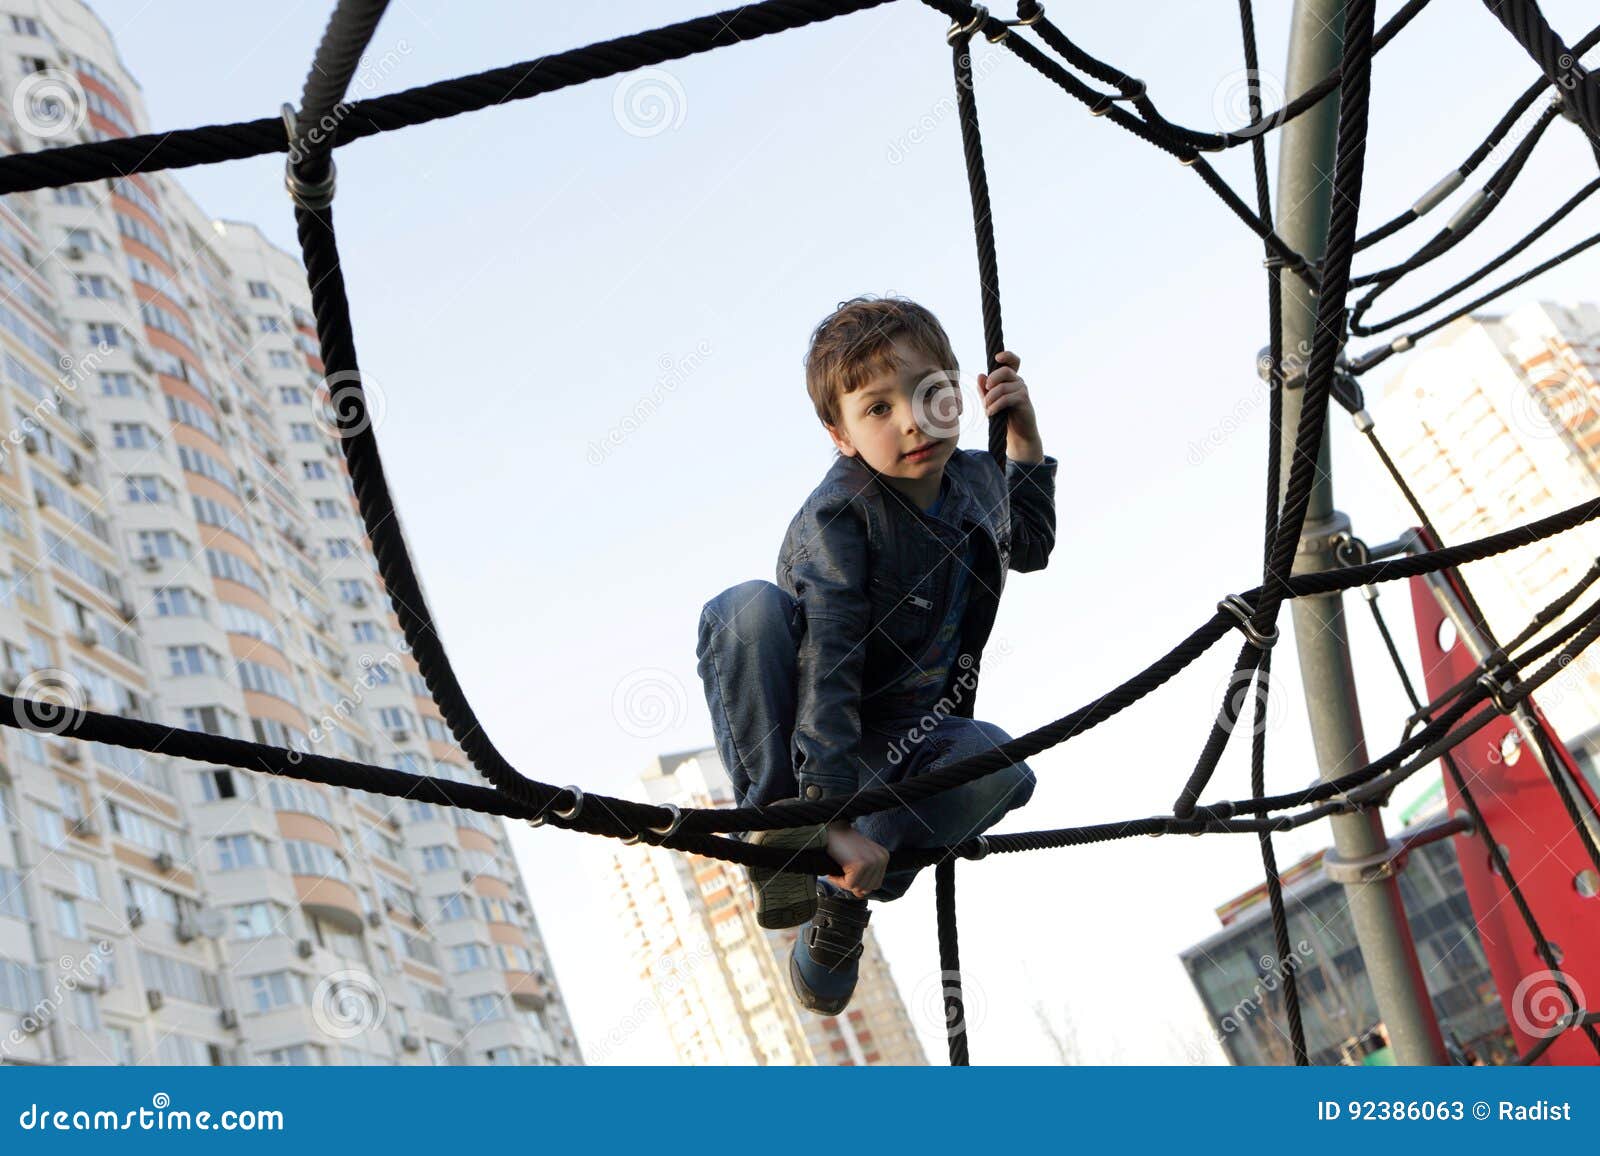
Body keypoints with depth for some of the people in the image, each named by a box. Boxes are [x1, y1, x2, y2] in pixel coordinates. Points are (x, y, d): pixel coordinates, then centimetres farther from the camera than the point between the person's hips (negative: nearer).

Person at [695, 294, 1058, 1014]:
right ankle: (777, 821, -24)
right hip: (798, 728, -5)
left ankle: (846, 896, -12)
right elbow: (828, 667, -32)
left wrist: (1025, 431, 11)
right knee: (749, 607, -34)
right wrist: (834, 810, -40)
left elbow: (1029, 548, 24)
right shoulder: (838, 515, -23)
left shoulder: (978, 479, -2)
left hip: (900, 739, 5)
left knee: (999, 762, -28)